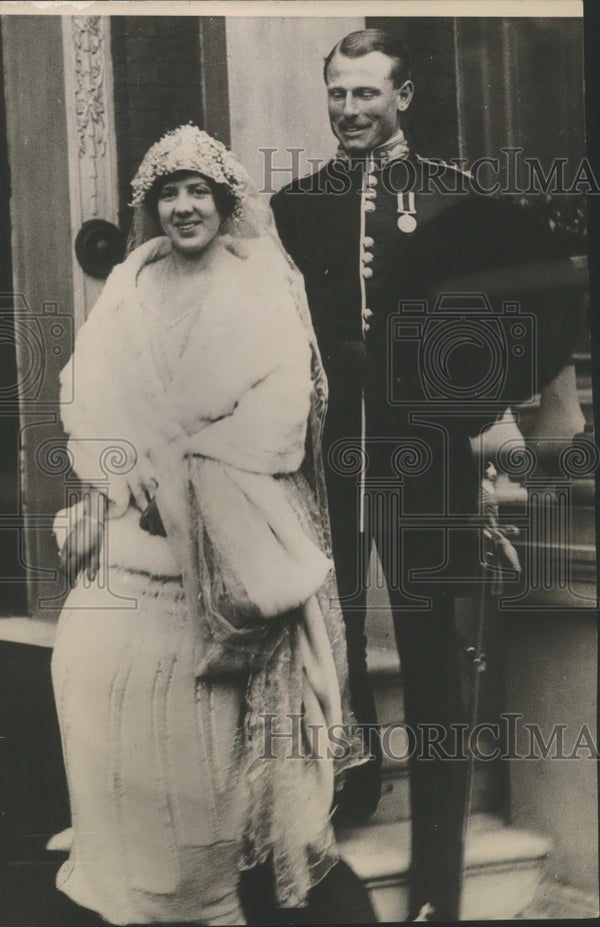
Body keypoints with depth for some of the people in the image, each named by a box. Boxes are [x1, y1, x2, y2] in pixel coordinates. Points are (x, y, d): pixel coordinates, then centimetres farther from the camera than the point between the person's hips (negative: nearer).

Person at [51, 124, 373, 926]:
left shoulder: (264, 289, 3)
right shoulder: (129, 288, 14)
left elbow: (278, 405, -9)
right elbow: (88, 389, 6)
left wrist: (181, 476, -15)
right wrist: (121, 462, -13)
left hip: (226, 534, -3)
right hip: (137, 522, 4)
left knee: (193, 693, -7)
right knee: (94, 660, -7)